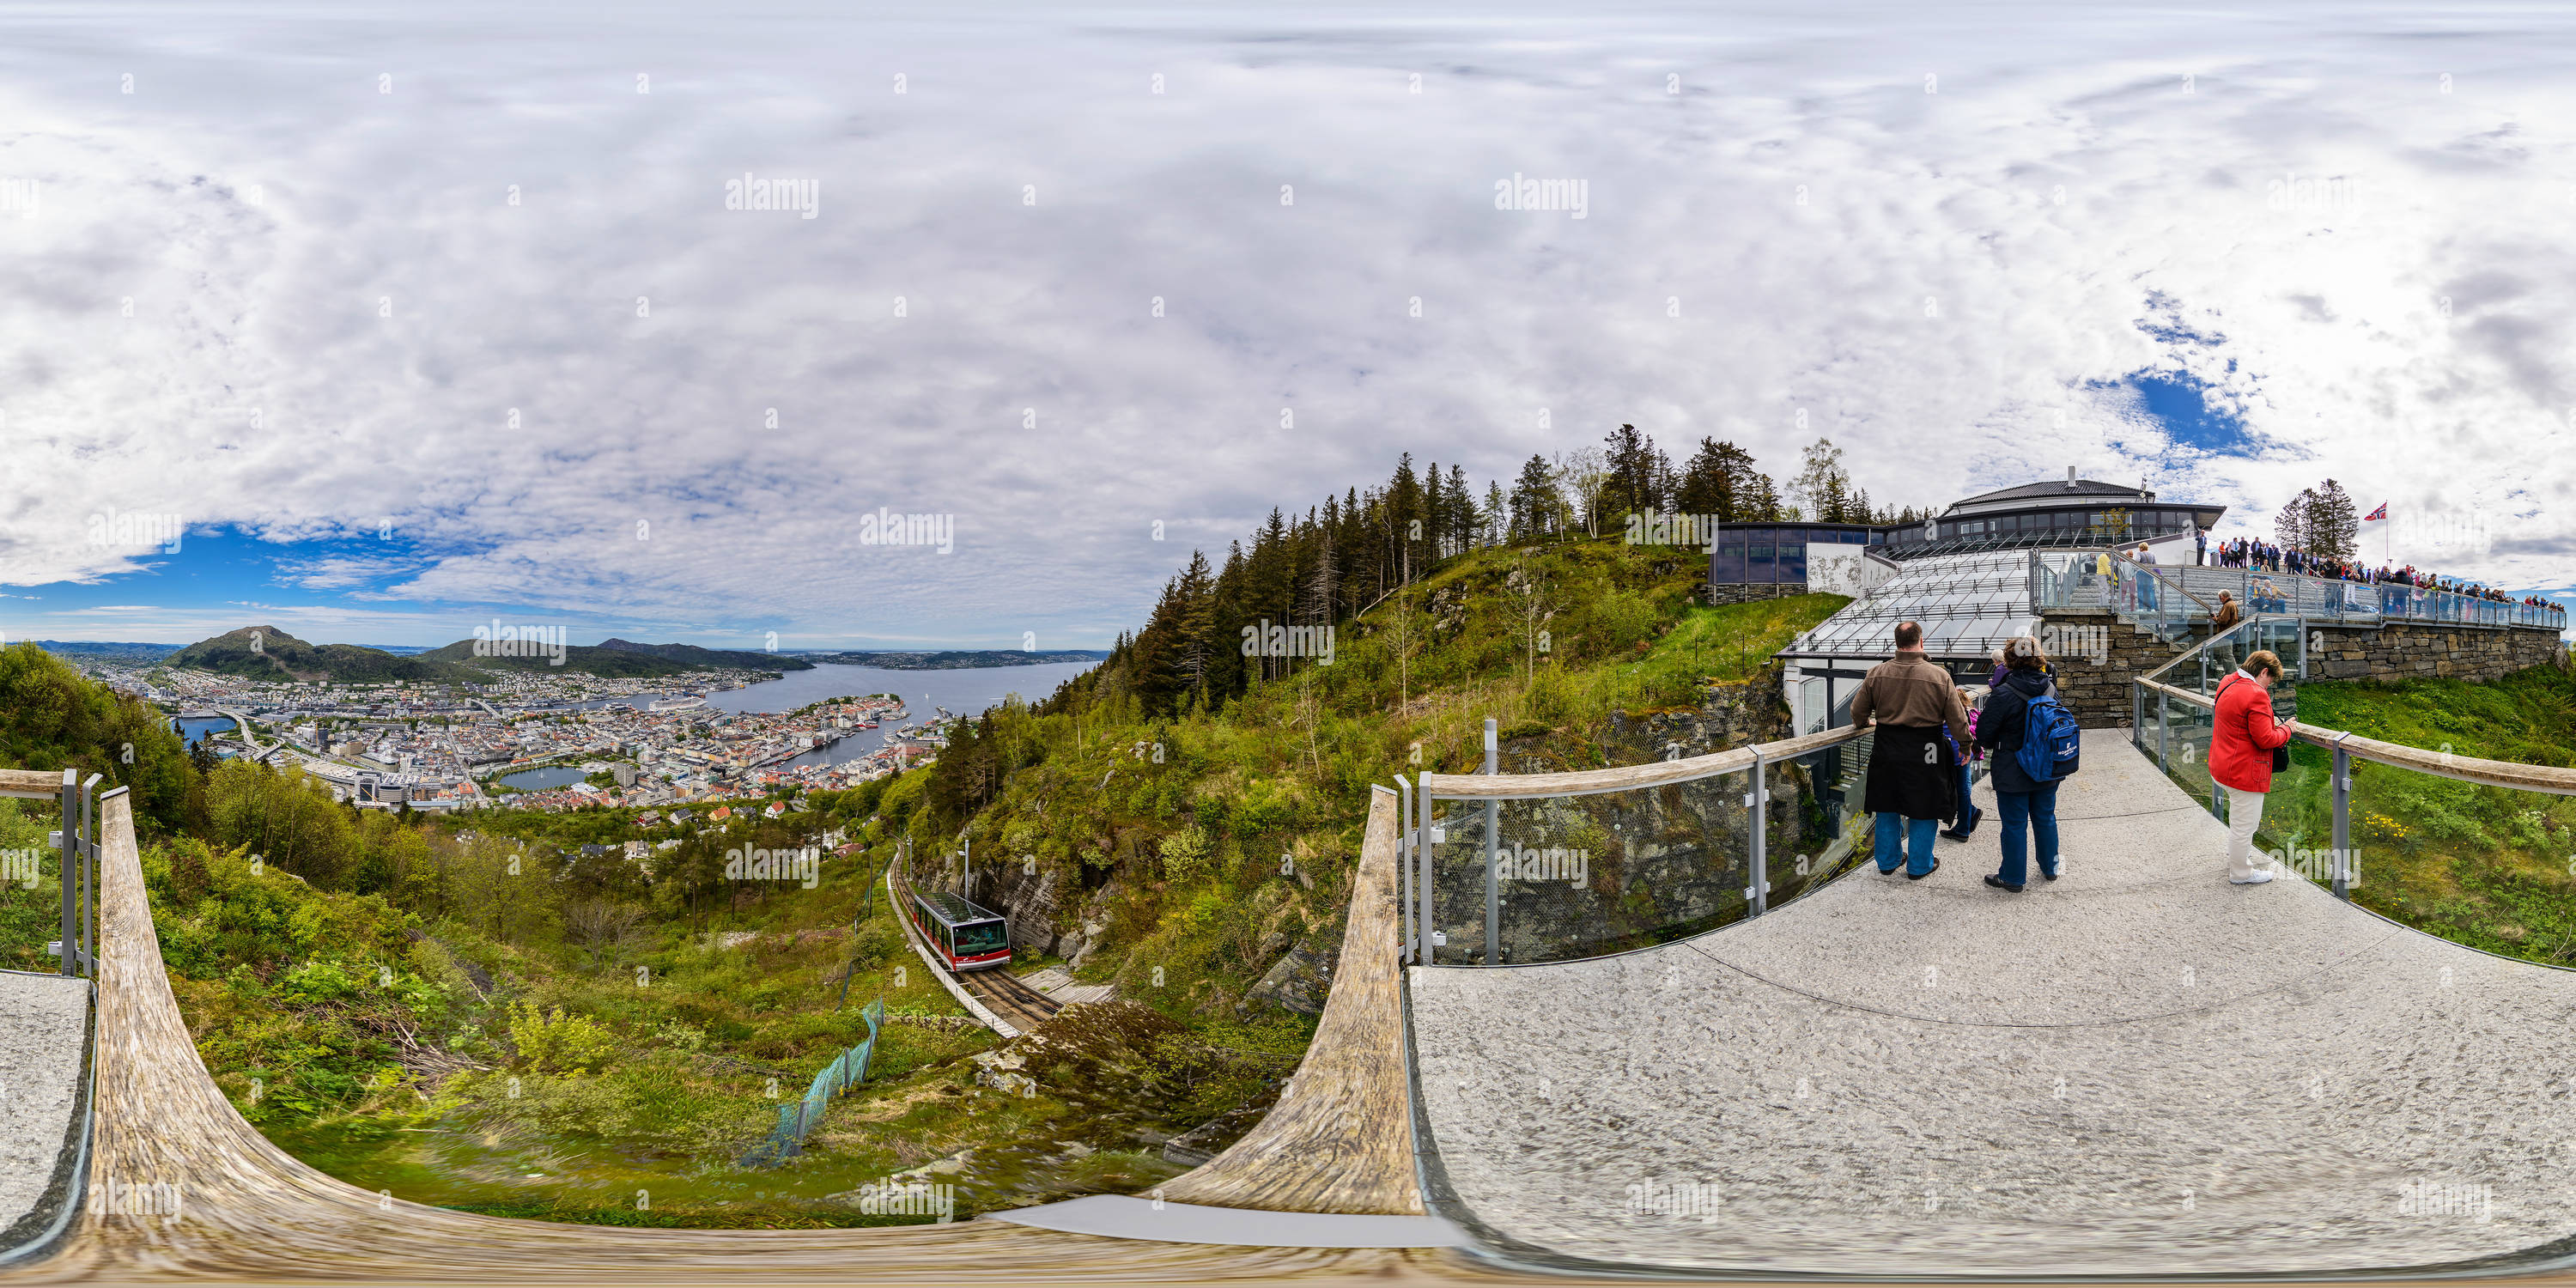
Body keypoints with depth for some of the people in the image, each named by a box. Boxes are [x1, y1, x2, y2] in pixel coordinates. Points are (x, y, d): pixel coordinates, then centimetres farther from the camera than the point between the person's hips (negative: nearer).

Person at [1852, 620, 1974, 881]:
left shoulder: (1876, 674, -6)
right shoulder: (1939, 676, -12)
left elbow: (1858, 713, 4)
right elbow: (1957, 719, -6)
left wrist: (1863, 721, 27)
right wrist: (1966, 744, 10)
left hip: (1886, 749, 3)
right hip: (1924, 751, -3)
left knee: (1888, 808, 17)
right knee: (1923, 810, 11)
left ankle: (1887, 862, 29)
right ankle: (1919, 866, 21)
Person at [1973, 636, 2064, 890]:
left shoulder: (2004, 695, -23)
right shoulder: (2051, 688, -3)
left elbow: (1984, 735, -16)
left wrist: (1993, 744, 5)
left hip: (2013, 773, -6)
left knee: (2014, 825, 6)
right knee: (2045, 819, 20)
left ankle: (2013, 878, 17)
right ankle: (2050, 867, 36)